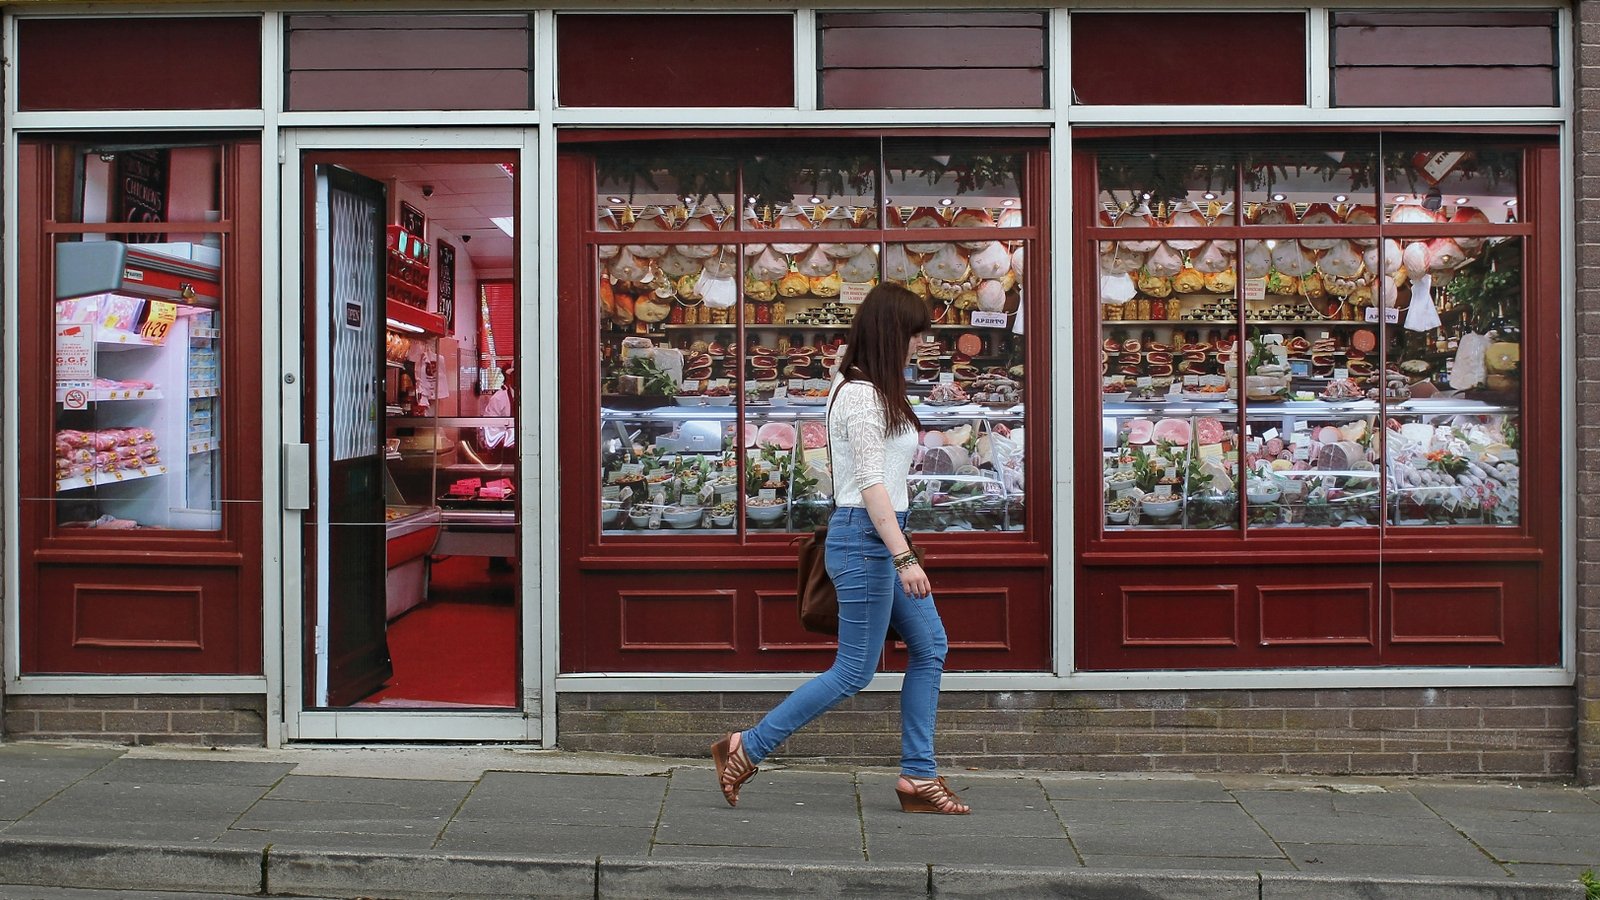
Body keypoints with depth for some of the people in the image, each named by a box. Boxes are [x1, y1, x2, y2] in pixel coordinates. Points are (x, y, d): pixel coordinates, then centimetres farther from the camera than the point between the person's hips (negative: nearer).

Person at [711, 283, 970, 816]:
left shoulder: (872, 390, 15)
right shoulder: (863, 396, -16)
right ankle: (745, 750, 6)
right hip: (866, 537, -10)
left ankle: (917, 776, 16)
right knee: (855, 671, -3)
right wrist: (904, 558, -25)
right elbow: (871, 484, -22)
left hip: (881, 537, 10)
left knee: (930, 647, 10)